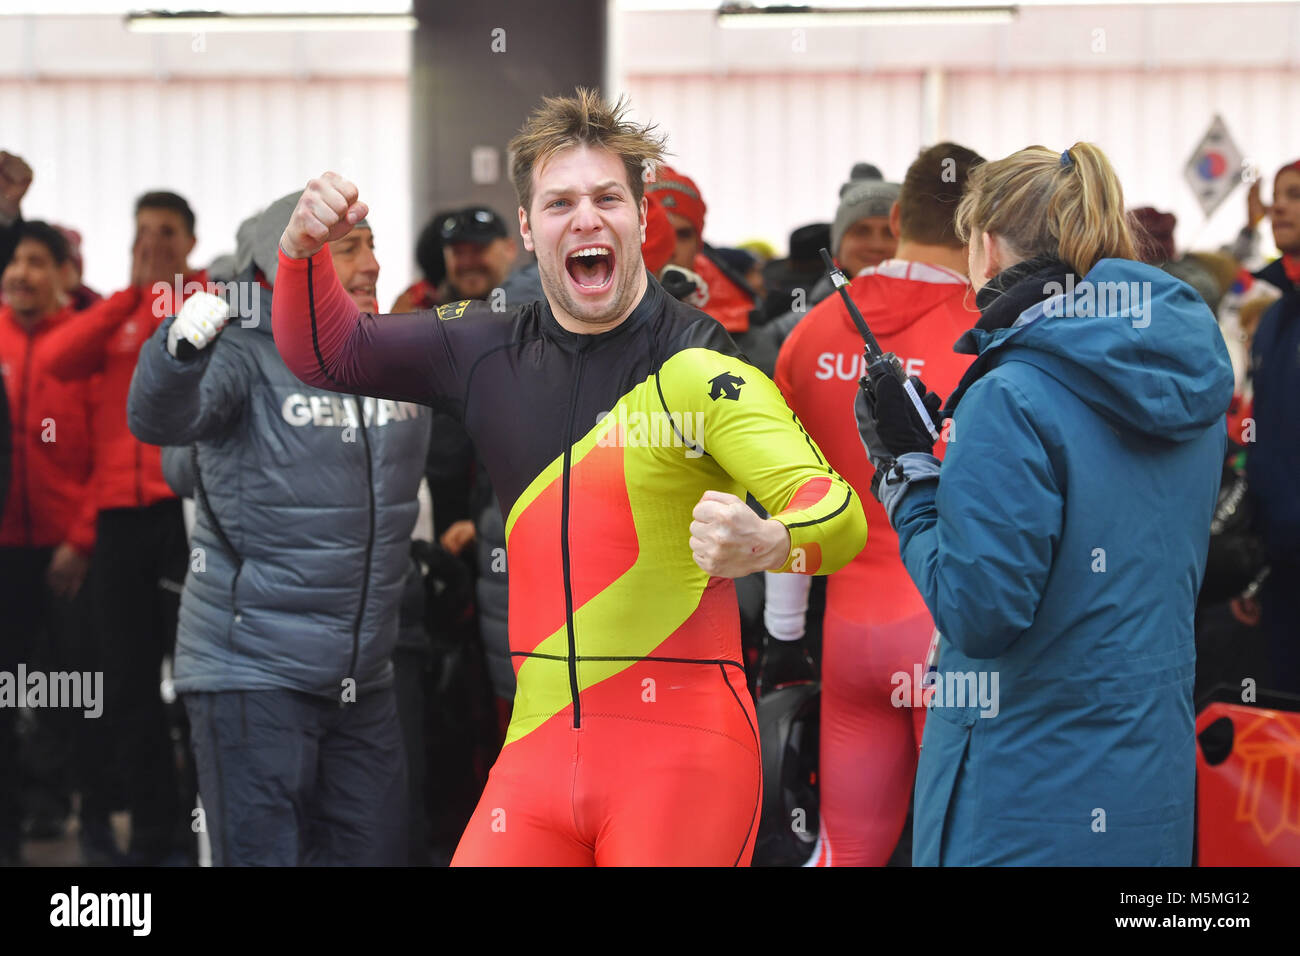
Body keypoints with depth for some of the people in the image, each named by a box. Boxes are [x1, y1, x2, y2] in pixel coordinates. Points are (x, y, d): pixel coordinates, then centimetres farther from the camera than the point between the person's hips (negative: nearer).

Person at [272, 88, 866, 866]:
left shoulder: (698, 369, -10)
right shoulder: (489, 352, 9)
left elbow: (841, 516, -20)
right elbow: (330, 352, 21)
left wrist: (763, 545, -43)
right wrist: (304, 246, 1)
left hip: (678, 750, -5)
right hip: (540, 741, 5)